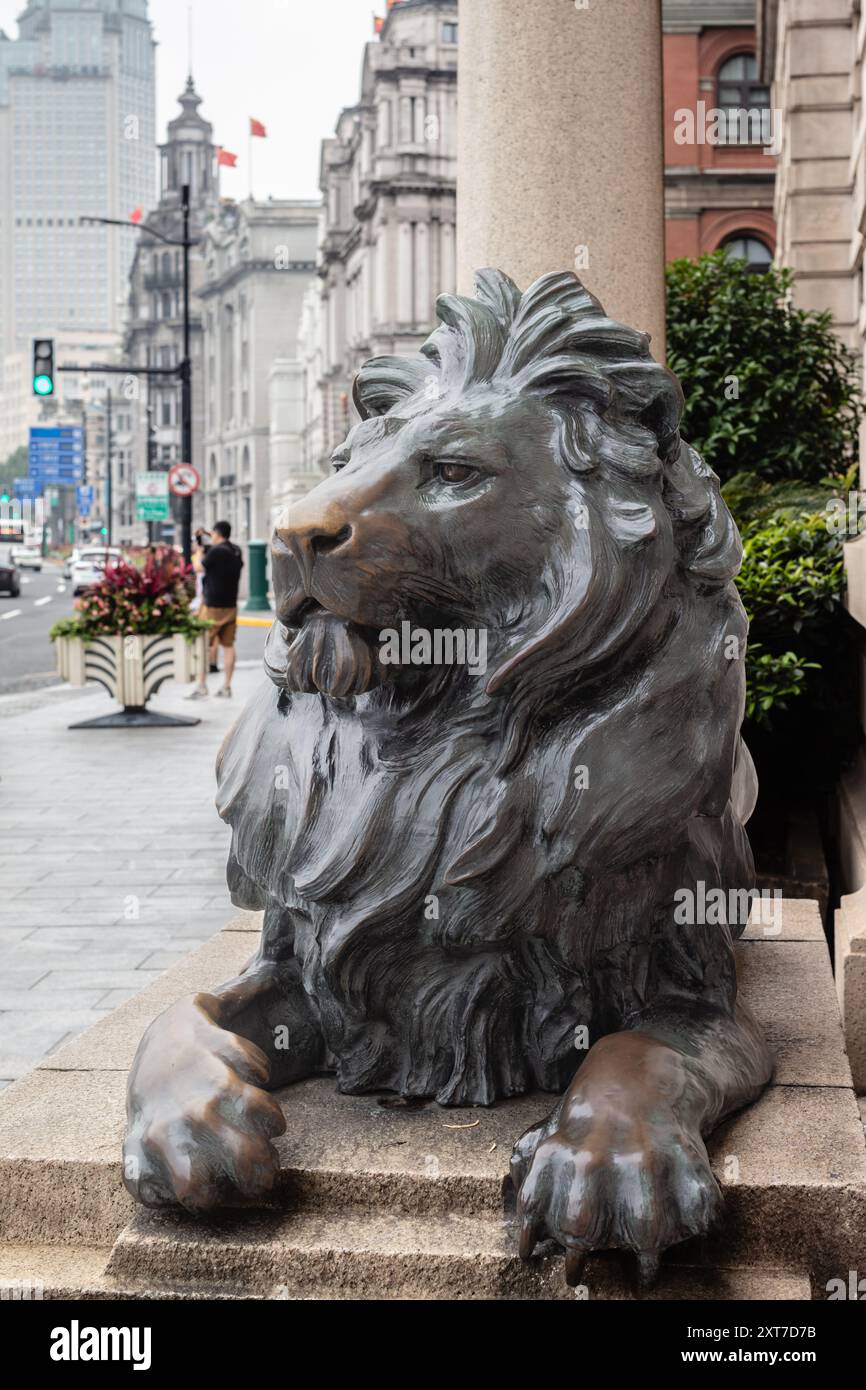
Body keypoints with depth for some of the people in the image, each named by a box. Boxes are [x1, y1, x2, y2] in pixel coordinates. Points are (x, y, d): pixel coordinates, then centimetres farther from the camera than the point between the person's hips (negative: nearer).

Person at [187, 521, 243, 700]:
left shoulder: (216, 551, -15)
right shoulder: (236, 552, 7)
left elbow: (199, 568, -6)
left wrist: (199, 553, 13)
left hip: (213, 606, -7)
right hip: (231, 605, 7)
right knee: (228, 645, 7)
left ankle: (202, 687, -1)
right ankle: (226, 687, 7)